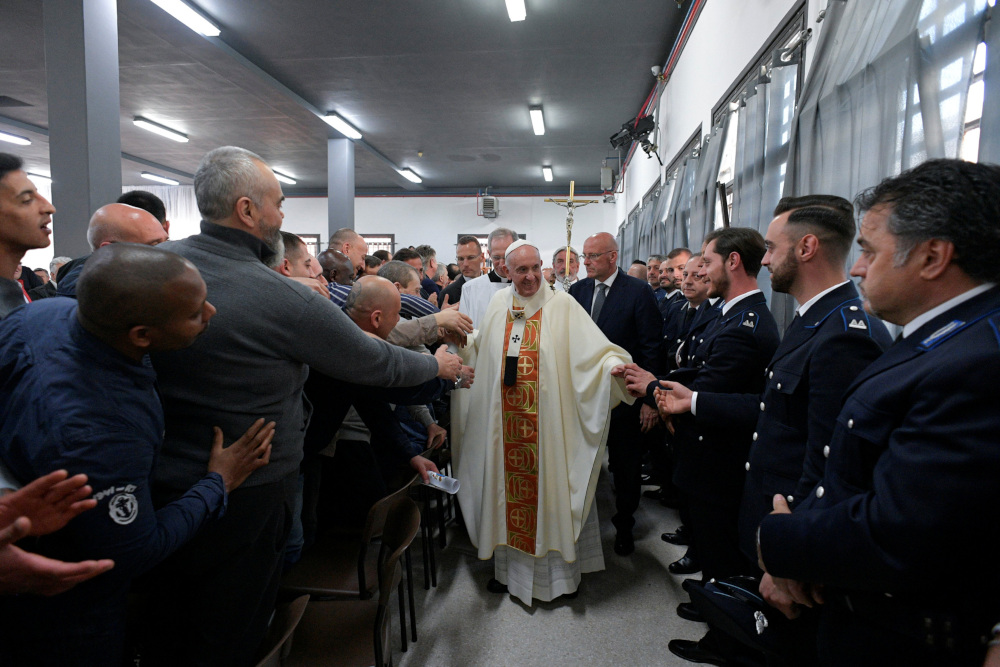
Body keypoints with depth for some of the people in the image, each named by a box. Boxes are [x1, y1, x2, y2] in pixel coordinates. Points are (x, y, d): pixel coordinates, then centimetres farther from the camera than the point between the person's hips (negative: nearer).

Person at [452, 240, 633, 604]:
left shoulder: (562, 305, -6)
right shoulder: (498, 305, 7)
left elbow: (595, 349, -16)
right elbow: (478, 351, 20)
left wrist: (615, 365, -33)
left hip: (548, 423, -3)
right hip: (506, 423, 4)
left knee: (551, 488, 5)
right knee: (510, 486, 12)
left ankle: (561, 567, 24)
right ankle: (510, 565, 29)